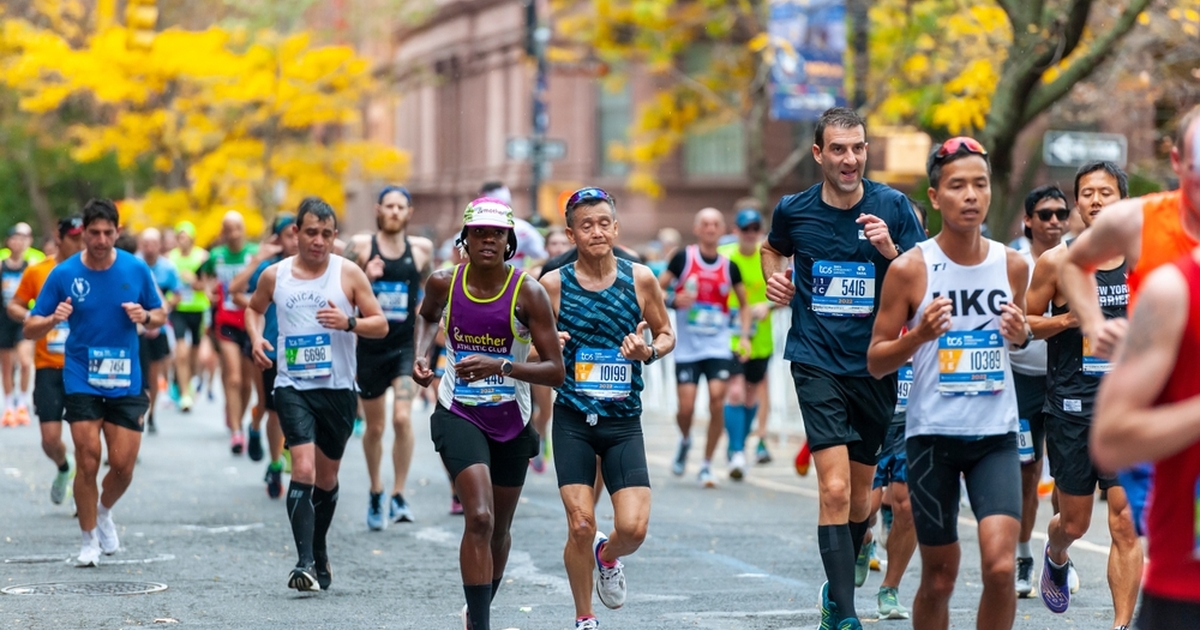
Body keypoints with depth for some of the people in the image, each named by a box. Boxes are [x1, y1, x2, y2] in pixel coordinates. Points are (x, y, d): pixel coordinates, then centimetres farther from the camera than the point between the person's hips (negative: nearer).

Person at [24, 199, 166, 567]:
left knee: (123, 465, -1)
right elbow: (30, 329, -2)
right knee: (88, 463, -8)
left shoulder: (136, 270, -2)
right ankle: (89, 540, 10)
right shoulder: (63, 274, -5)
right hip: (81, 381, -1)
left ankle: (104, 513, 31)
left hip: (125, 381, 1)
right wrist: (53, 319, -24)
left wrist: (145, 317, -14)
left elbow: (160, 316, 10)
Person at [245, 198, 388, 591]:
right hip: (293, 386, -1)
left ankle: (319, 554, 34)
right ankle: (305, 562, -22)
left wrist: (349, 323, -21)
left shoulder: (349, 275, -2)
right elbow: (254, 308, 22)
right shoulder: (274, 276, 2)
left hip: (338, 388, 1)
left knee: (326, 477, 13)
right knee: (303, 469, -19)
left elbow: (381, 325, -2)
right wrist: (255, 337, 2)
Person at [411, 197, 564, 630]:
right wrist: (421, 354, 1)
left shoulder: (529, 294, -14)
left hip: (511, 421, 1)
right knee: (479, 518, -21)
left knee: (499, 529, 16)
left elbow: (555, 371, -16)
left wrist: (501, 367, -29)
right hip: (458, 415, -1)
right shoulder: (443, 283, -7)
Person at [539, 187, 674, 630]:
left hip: (624, 421, 1)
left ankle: (607, 556, 29)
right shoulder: (554, 284, -2)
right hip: (573, 420, -1)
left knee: (634, 528, -9)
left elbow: (666, 335, 11)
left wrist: (648, 352, -11)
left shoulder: (640, 279, 0)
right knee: (580, 525, -6)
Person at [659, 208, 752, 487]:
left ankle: (707, 465, -1)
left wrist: (744, 336, 4)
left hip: (719, 346, 1)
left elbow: (744, 304, 16)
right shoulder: (683, 258, -2)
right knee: (686, 407, -6)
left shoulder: (729, 266, 4)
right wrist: (673, 301, -18)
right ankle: (685, 441, 29)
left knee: (717, 398, -14)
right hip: (687, 347, -1)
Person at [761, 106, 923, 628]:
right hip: (817, 364, -2)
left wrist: (891, 251, -19)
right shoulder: (793, 210, 0)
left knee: (860, 496, 13)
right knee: (835, 489, -17)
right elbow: (773, 249, 23)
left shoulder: (892, 207, -3)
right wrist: (774, 278, 3)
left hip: (875, 365, 2)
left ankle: (836, 586, 41)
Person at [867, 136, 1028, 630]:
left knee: (1000, 565, -16)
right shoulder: (910, 269, -7)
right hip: (932, 435, -2)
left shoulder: (1013, 265, 3)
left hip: (996, 433, 2)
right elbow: (875, 361, -2)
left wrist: (1021, 336, -3)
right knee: (939, 578, 6)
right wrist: (919, 335, -21)